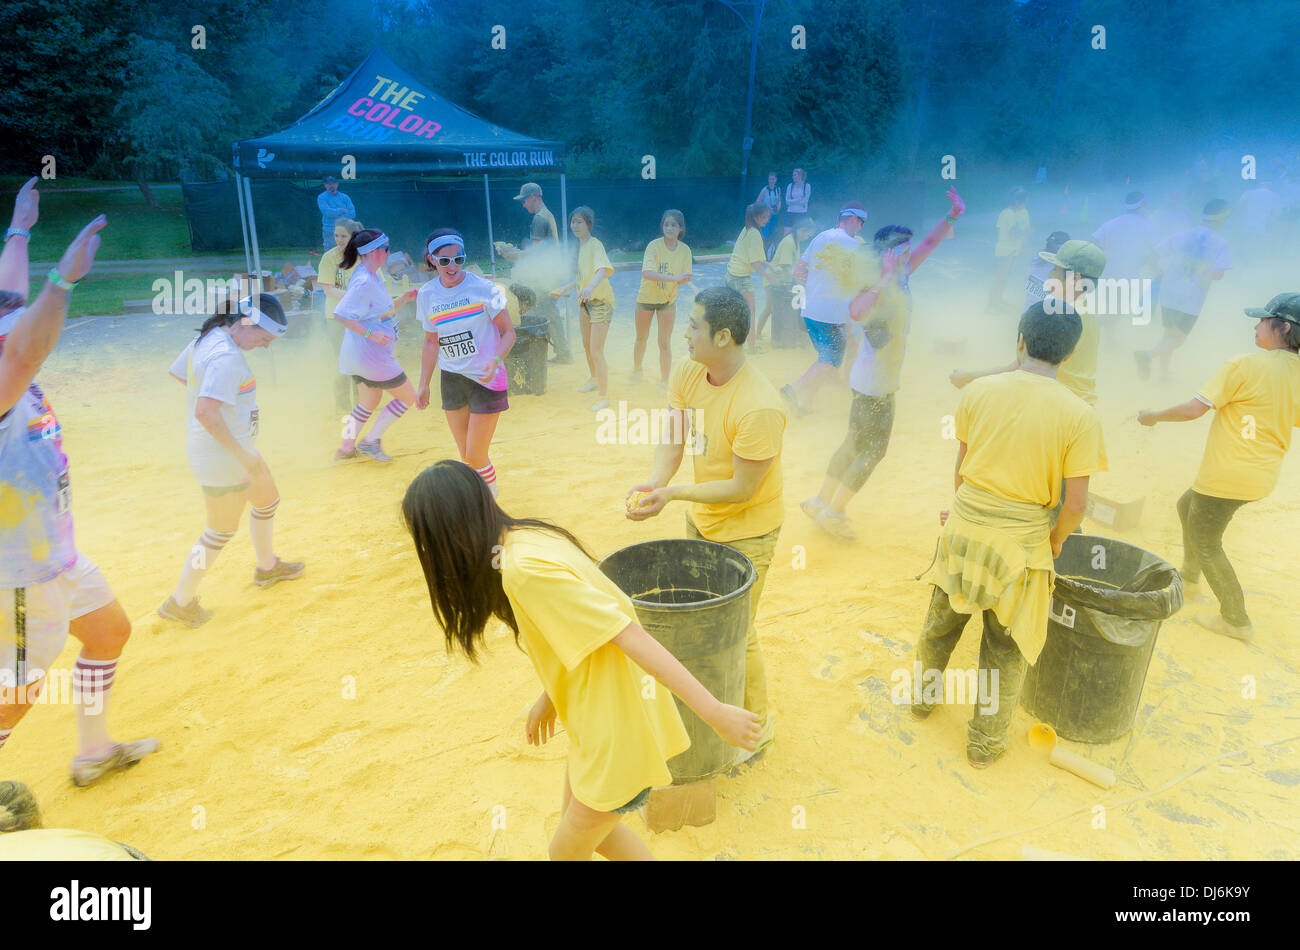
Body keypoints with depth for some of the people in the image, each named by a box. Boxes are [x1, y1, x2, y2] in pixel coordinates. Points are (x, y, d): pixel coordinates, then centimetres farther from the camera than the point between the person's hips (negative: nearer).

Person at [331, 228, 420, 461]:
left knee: (371, 400, 23)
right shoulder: (364, 282, -20)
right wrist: (371, 333, -30)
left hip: (360, 354, 10)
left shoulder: (374, 277, 10)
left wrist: (403, 298, 6)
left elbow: (383, 311, 20)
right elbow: (340, 313, -25)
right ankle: (371, 441, 6)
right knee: (407, 396, 2)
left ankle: (346, 447, 31)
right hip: (370, 355, -10)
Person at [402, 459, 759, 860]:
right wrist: (549, 697, 24)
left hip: (620, 730, -9)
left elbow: (630, 636, -29)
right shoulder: (529, 537, 0)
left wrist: (714, 712, -26)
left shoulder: (523, 568, -27)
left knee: (567, 850, 14)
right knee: (575, 819, 27)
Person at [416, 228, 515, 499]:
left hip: (486, 379, -4)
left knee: (475, 457, -6)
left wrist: (495, 361, -24)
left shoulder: (482, 287, -11)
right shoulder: (427, 295, 3)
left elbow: (509, 332, -7)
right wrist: (424, 384, 13)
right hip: (451, 380, 4)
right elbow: (431, 342, 14)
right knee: (466, 457, 9)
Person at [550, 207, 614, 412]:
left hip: (600, 302, -9)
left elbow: (604, 269, -38)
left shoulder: (595, 244, -18)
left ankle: (605, 396, -3)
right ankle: (594, 379, 47)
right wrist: (563, 289, 23)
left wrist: (591, 286, -54)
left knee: (596, 351, -12)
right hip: (584, 302, 9)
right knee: (587, 346, 23)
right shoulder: (579, 246, 10)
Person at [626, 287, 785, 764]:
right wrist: (655, 482, -27)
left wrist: (672, 493, -31)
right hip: (701, 517, 7)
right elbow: (672, 439, -8)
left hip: (745, 532, -7)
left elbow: (742, 489, -26)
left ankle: (756, 724, 31)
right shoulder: (686, 372, -9)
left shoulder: (758, 408, -32)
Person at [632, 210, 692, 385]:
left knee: (665, 343, -2)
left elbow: (684, 279, -2)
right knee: (641, 338, 17)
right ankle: (636, 370, 42)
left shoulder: (685, 250, -8)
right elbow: (646, 273, -34)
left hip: (668, 300, 1)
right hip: (646, 298, -1)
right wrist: (674, 278, -43)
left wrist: (684, 280, -26)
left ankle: (664, 382, 10)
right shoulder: (654, 246, -19)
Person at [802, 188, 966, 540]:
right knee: (872, 451, 0)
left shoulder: (901, 279, 5)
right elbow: (856, 311, -45)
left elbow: (929, 242, 18)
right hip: (874, 385, -9)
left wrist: (952, 216, 9)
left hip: (881, 381, 9)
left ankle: (821, 502, 27)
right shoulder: (879, 288, -22)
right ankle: (832, 512, 10)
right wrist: (886, 277, -38)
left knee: (855, 444, 17)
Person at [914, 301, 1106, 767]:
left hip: (963, 528, 3)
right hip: (1021, 540, -2)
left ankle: (923, 697, 47)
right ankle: (985, 742, 31)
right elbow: (1076, 503, -11)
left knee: (941, 622, 24)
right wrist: (1056, 540, 9)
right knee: (1005, 647, 16)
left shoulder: (978, 391, -6)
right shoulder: (1080, 417, -12)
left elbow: (961, 468, 4)